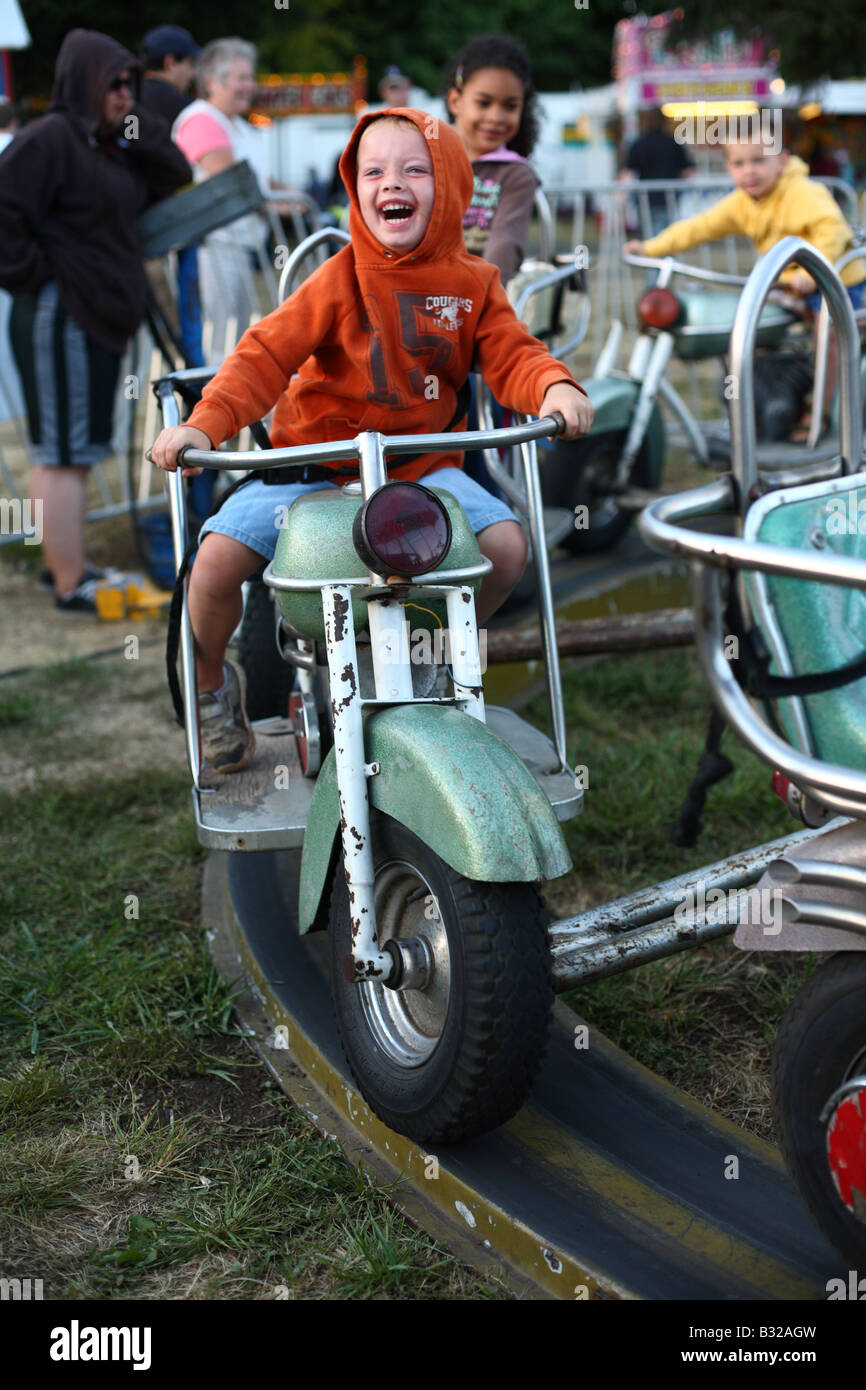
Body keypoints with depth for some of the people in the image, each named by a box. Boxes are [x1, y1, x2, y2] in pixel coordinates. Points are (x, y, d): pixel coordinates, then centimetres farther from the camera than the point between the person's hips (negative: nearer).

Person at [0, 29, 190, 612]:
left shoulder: (111, 144, 16)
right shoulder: (48, 139, -12)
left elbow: (175, 176, 13)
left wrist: (139, 124, 1)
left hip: (99, 317, 10)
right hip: (59, 316, -9)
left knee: (77, 451, 15)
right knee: (62, 453, -5)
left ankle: (71, 567, 25)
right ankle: (71, 586, 0)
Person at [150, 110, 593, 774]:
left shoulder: (473, 282, 3)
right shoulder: (342, 277, -6)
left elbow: (513, 356, -1)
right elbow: (269, 353, -13)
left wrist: (556, 388, -25)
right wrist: (204, 424, -27)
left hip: (422, 461, 2)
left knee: (506, 543, -21)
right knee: (218, 559, -21)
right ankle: (212, 685, 12)